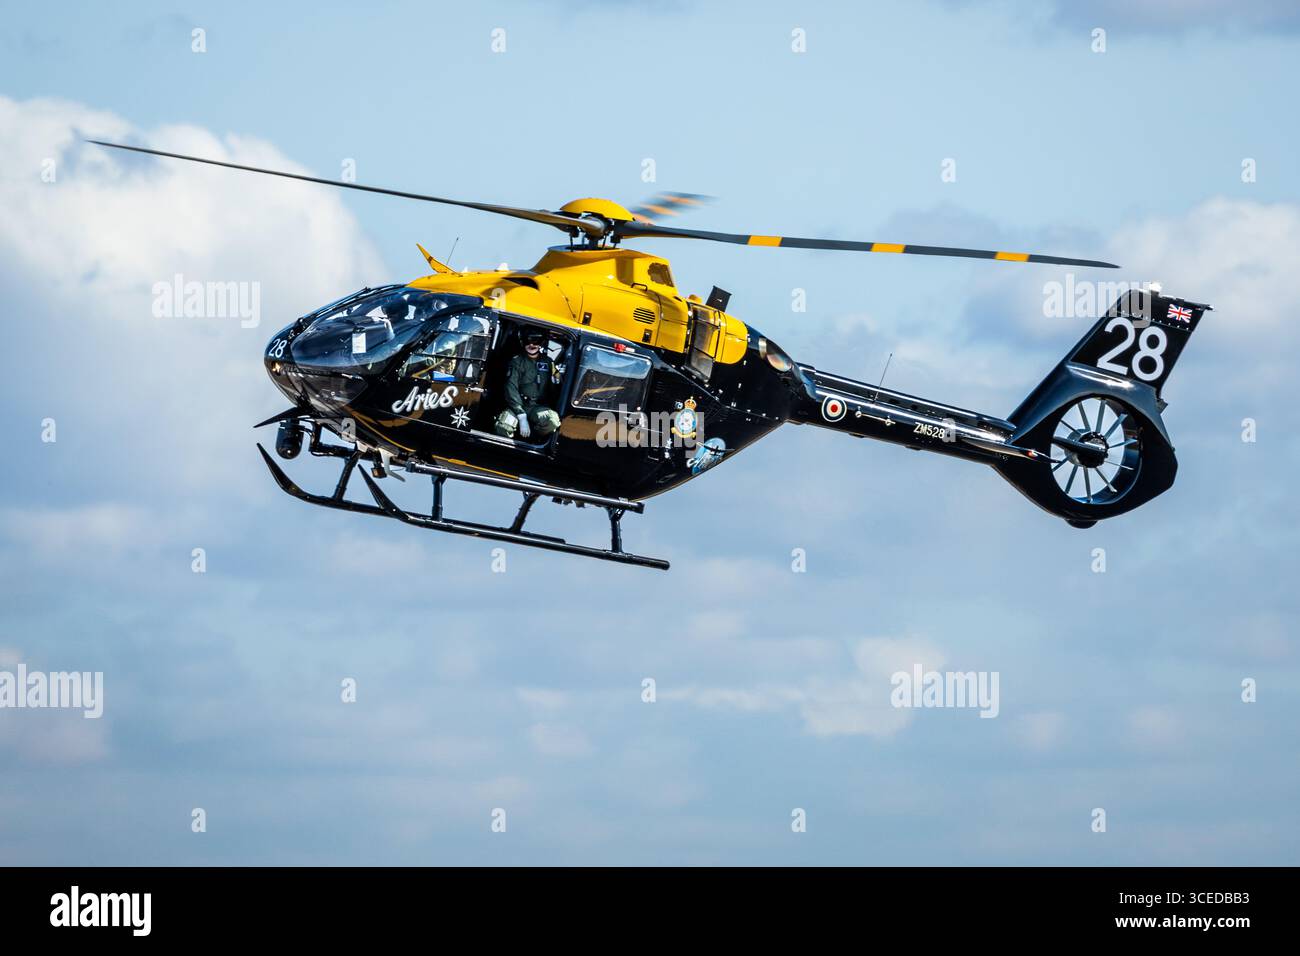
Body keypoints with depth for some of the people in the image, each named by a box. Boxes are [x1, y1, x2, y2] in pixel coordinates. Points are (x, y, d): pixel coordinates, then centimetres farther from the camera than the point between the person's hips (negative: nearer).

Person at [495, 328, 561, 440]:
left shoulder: (548, 363, 13)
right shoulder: (516, 362, 3)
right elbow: (511, 390, -8)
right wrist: (522, 417, -19)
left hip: (538, 407, 2)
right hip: (517, 406, -2)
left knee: (553, 421, -33)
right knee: (503, 427, -35)